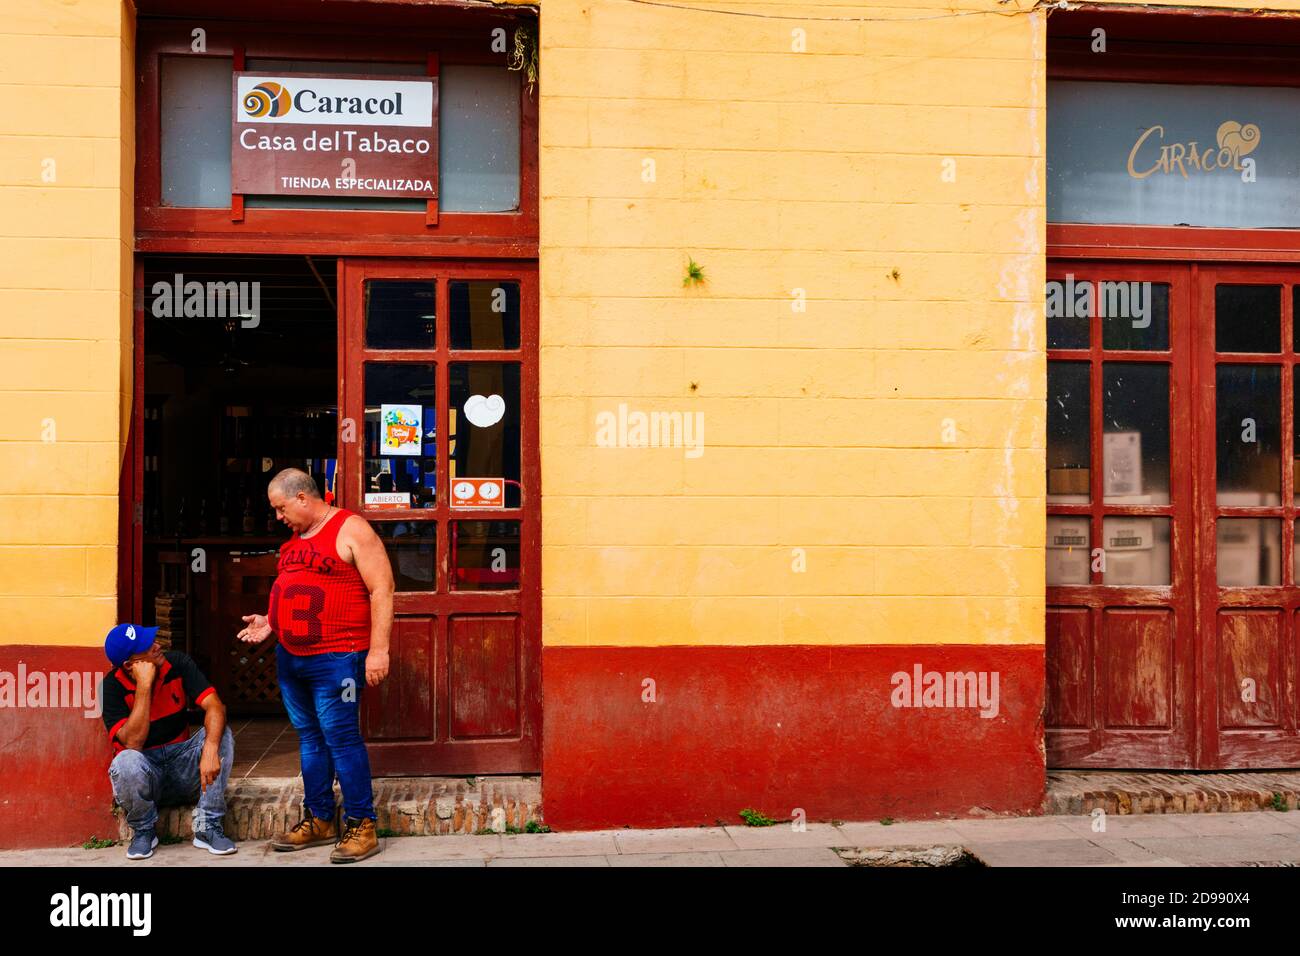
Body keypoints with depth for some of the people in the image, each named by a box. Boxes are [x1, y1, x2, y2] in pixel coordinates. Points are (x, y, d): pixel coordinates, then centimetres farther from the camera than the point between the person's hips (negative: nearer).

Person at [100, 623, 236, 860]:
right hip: (145, 771, -3)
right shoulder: (111, 686, -15)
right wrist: (144, 685, -29)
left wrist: (210, 749, -37)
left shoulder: (178, 663, -8)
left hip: (182, 765, 3)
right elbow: (133, 742, -26)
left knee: (222, 734, -23)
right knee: (126, 762, -36)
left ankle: (207, 828, -18)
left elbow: (214, 705, -19)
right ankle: (143, 831, -6)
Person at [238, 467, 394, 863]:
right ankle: (319, 820, 24)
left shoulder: (351, 529, -9)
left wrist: (378, 649, -19)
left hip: (334, 659, -8)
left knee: (341, 738, -7)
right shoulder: (294, 540, 17)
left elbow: (381, 589, -14)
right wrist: (270, 623, 12)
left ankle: (362, 826, 2)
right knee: (309, 737, 14)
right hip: (290, 656, 8)